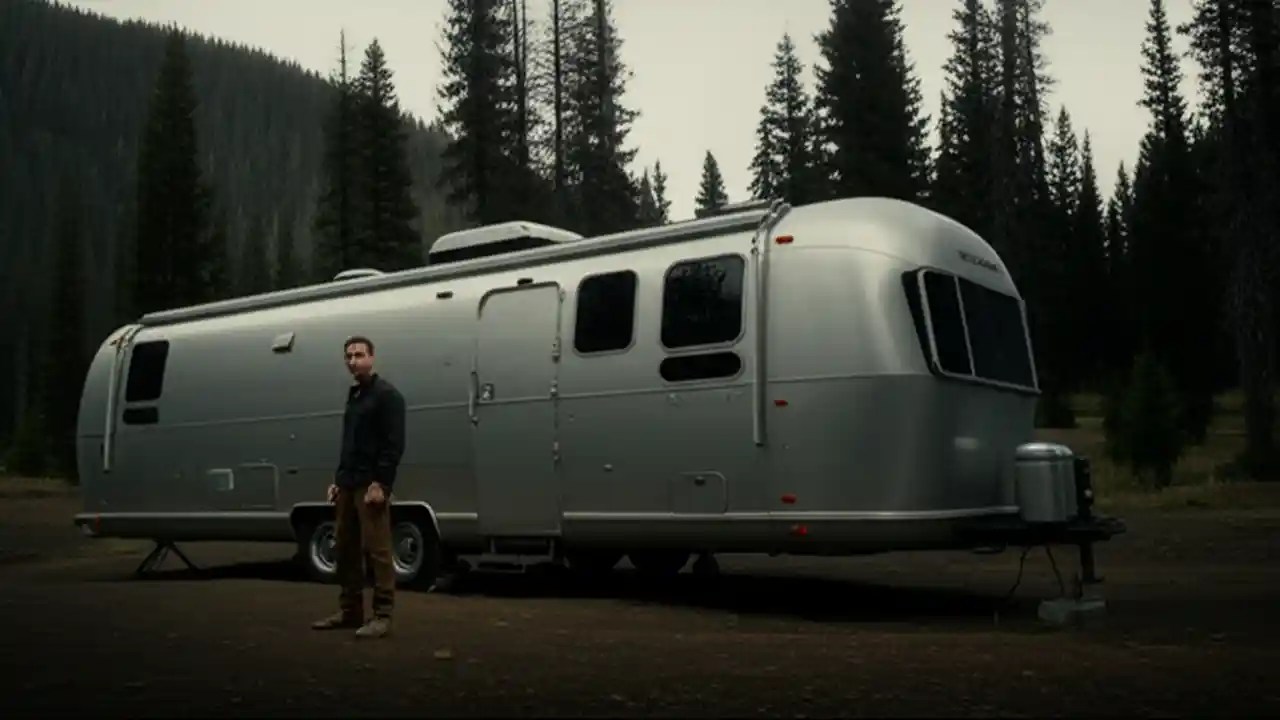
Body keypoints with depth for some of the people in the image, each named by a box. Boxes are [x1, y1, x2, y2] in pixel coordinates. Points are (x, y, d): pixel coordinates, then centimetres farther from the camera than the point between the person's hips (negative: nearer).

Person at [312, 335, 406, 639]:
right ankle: (350, 610, 21)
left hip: (371, 486, -9)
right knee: (345, 549, 12)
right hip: (347, 485, 9)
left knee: (376, 550, -7)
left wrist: (379, 483, -20)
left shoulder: (387, 395, -8)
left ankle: (382, 615, -3)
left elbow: (394, 444, -15)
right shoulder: (353, 394, 18)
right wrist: (337, 480, 16)